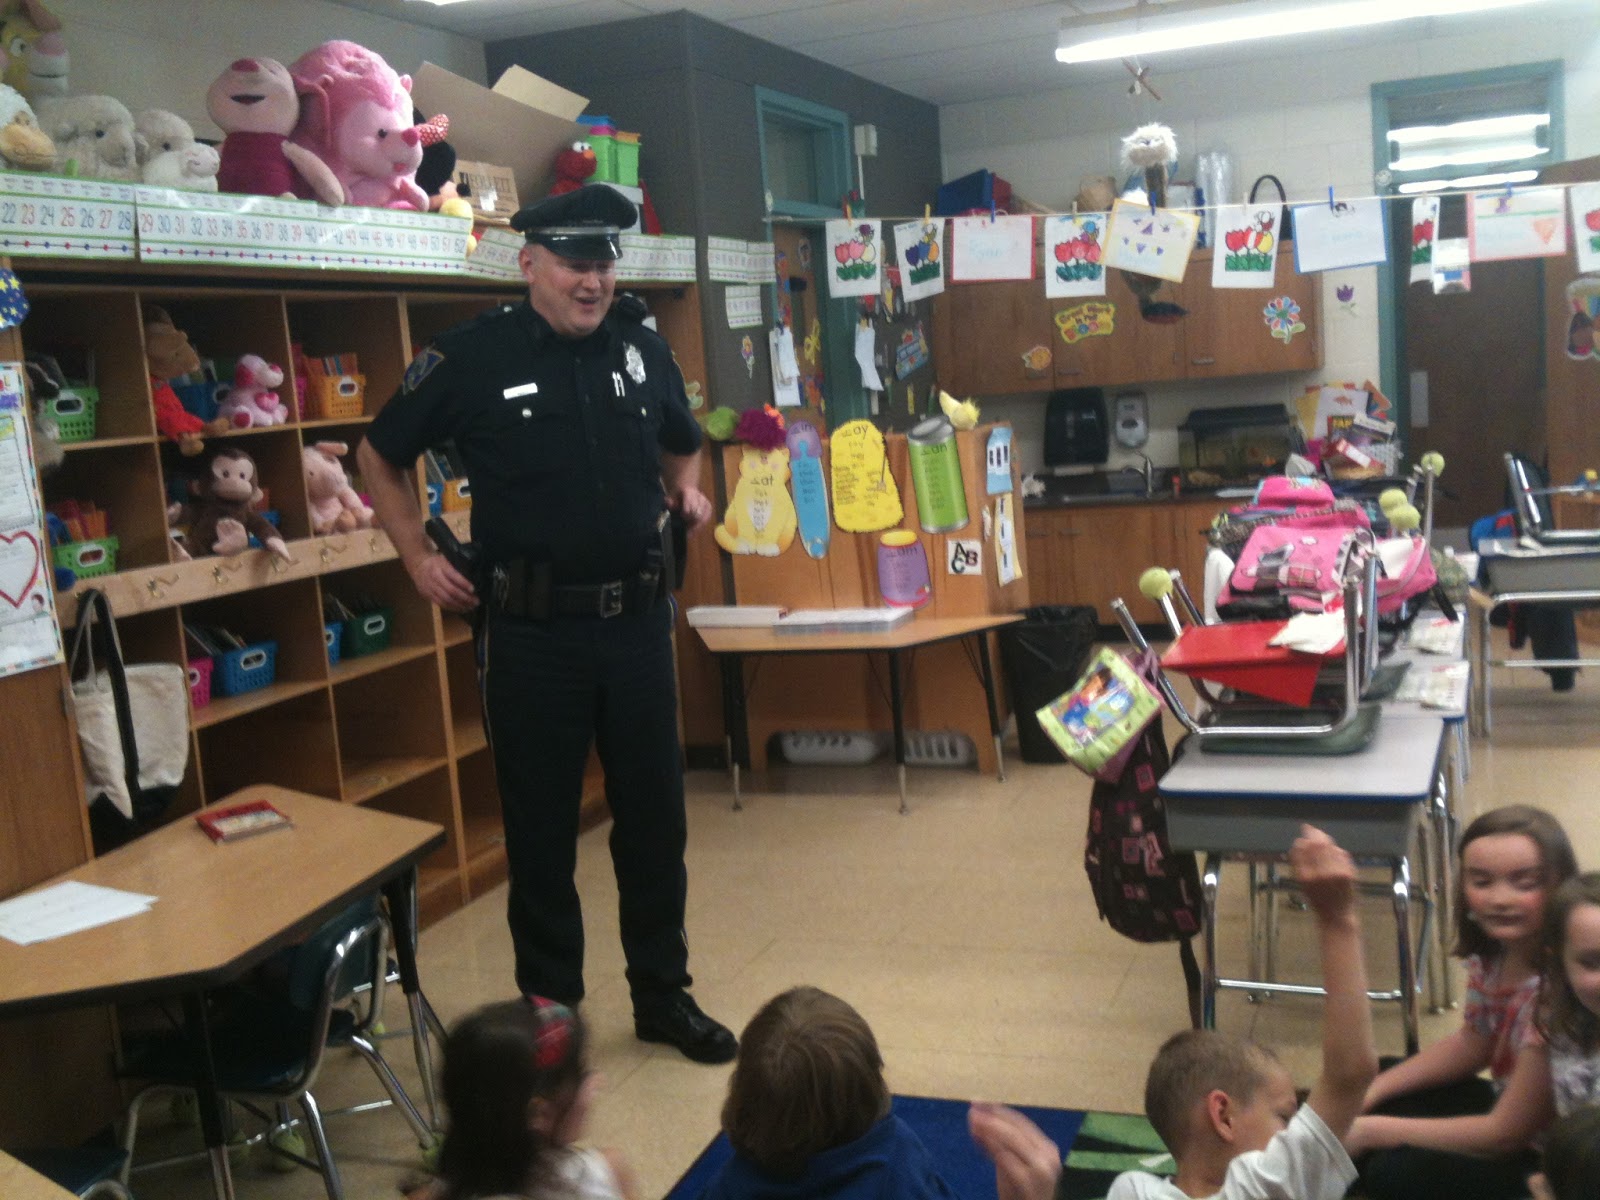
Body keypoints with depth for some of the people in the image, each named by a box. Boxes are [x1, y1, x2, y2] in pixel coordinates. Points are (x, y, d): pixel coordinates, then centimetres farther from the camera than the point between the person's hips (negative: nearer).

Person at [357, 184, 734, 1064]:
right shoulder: (472, 356, -6)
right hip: (532, 631, -3)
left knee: (655, 817, 11)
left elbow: (682, 445, 24)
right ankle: (549, 1008, 25)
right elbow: (380, 456, 7)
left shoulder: (642, 348, 5)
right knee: (541, 829, 8)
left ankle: (664, 995, 28)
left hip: (636, 620, 4)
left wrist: (687, 491, 3)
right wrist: (418, 557, -1)